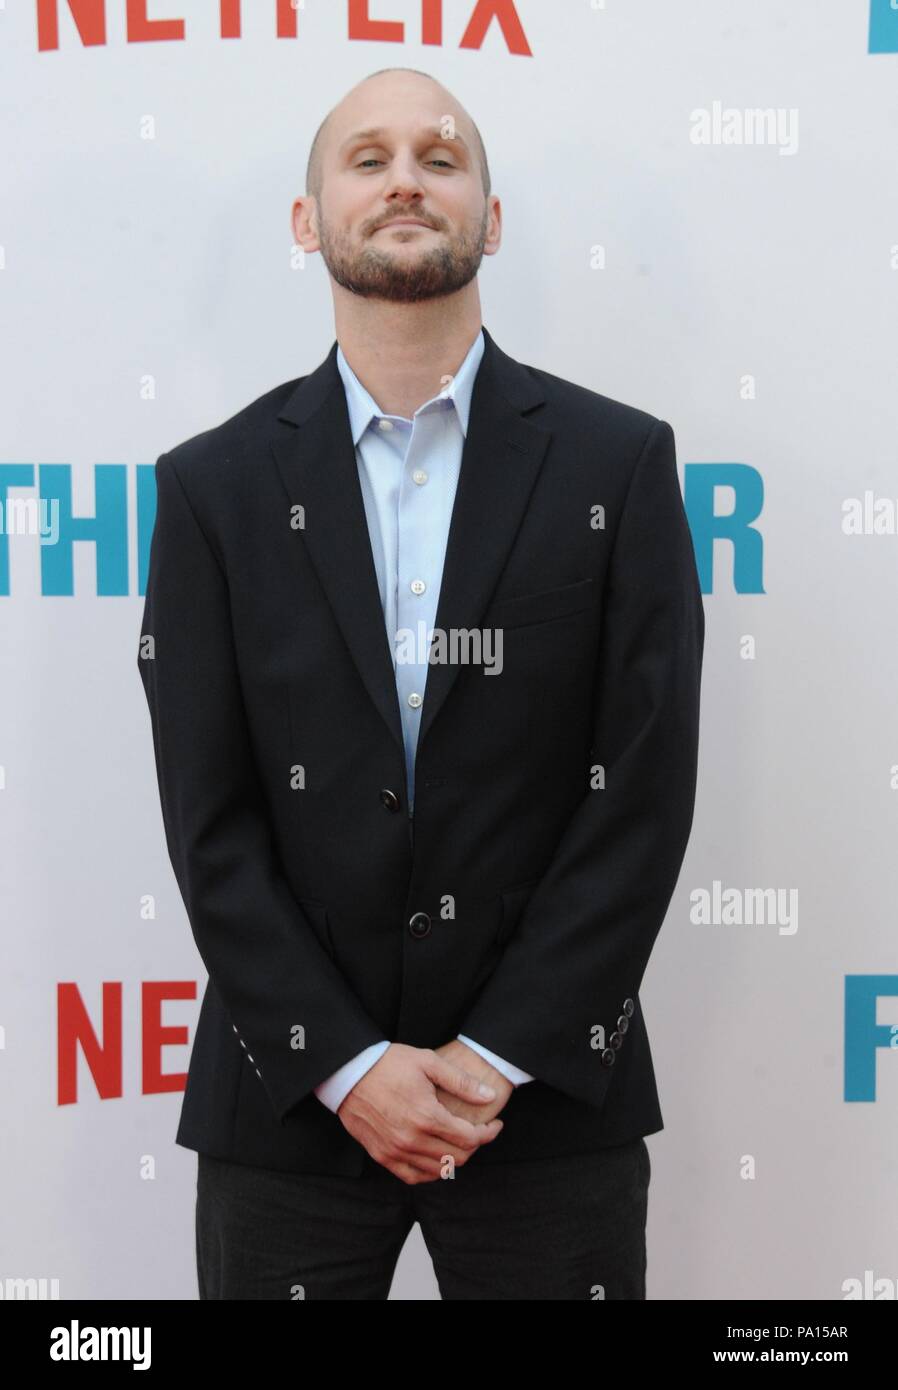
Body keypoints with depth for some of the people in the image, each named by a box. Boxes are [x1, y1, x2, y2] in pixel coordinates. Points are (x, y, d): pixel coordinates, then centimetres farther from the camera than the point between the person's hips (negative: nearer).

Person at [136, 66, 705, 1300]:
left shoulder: (619, 462, -1)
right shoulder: (215, 485, 2)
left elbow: (646, 791, -5)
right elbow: (208, 815, -2)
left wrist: (499, 1055, -9)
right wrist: (348, 1064, -10)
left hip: (549, 1096, 0)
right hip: (293, 1099, 1)